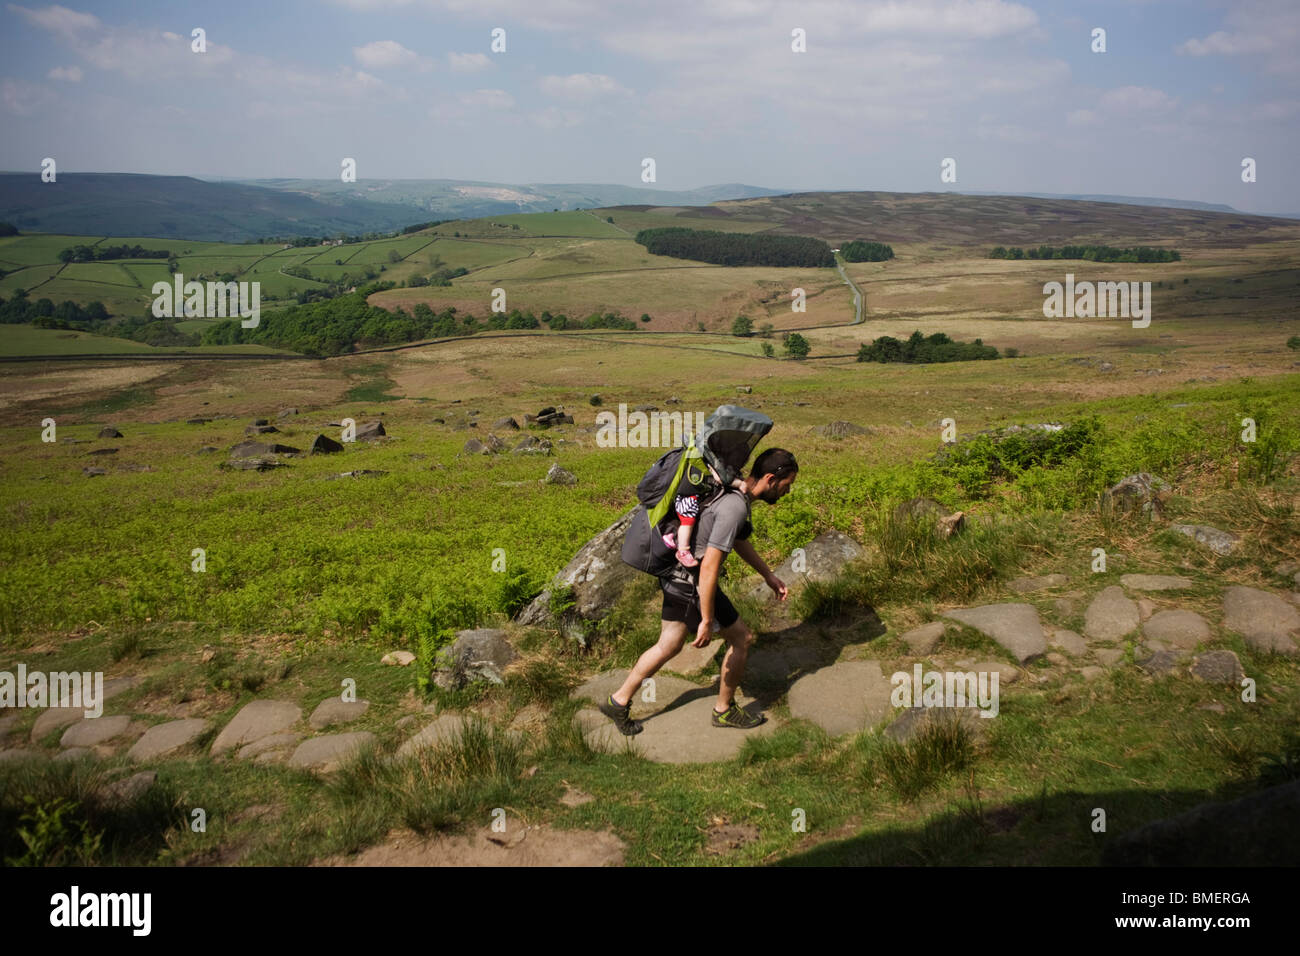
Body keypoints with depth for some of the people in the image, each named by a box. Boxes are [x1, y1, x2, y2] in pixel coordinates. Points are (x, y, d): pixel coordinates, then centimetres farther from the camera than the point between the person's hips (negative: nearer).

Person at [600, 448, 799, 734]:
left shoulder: (733, 491, 5)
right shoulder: (735, 508, -26)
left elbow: (739, 541, 22)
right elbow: (709, 567, -28)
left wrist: (769, 576, 25)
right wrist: (706, 621, -23)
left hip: (675, 578, 9)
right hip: (691, 586, -9)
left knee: (668, 647, 21)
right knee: (741, 639, 9)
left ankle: (619, 701, 30)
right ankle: (725, 710, 25)